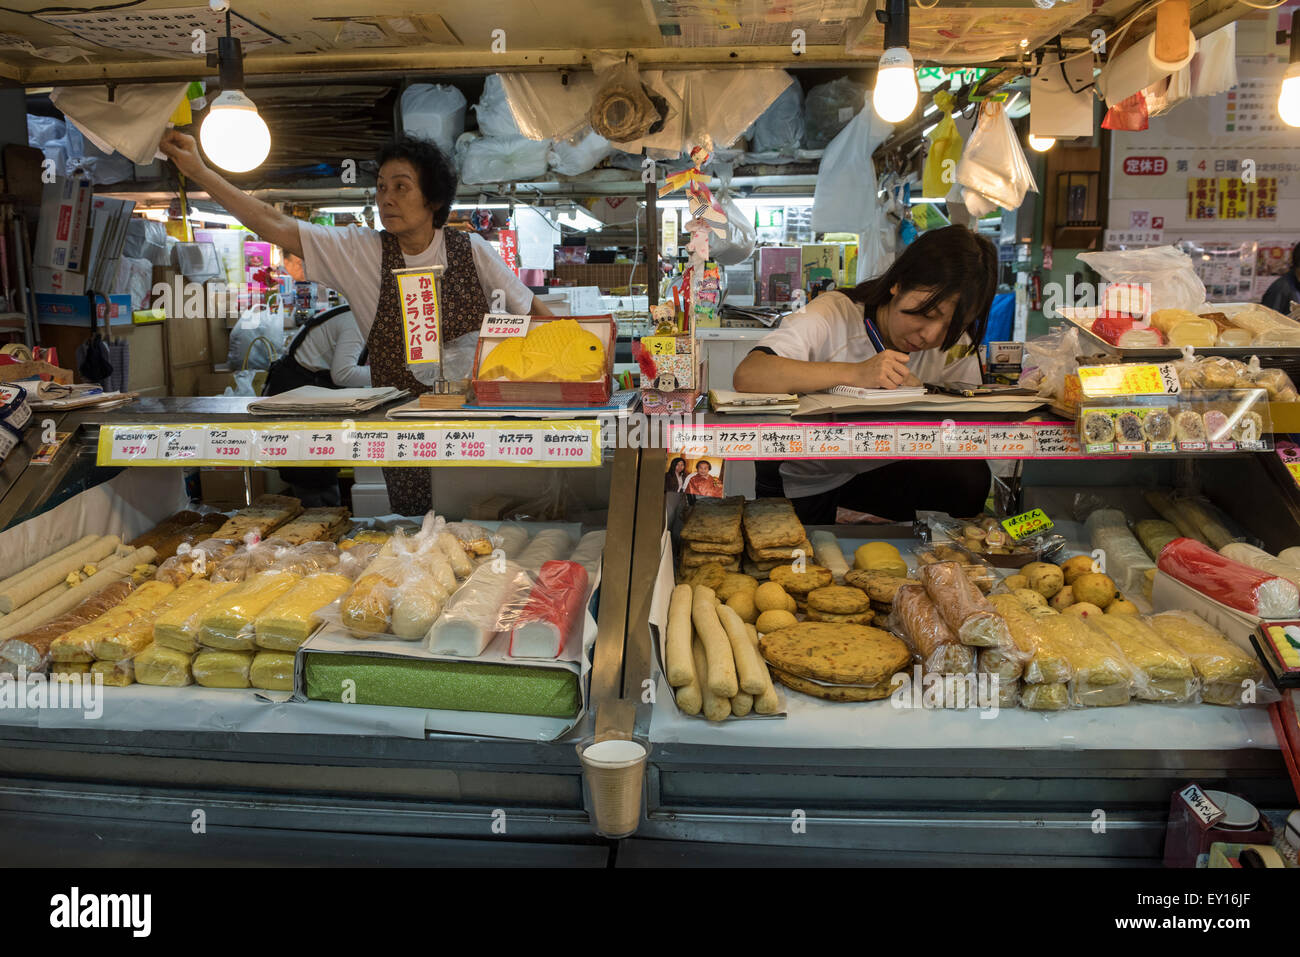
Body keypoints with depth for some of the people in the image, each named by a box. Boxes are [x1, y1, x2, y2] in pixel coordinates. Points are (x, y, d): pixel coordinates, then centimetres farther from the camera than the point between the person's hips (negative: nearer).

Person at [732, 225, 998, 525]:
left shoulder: (954, 342, -5)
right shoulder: (833, 316, -20)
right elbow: (746, 376, -35)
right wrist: (853, 373, -41)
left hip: (880, 474, 4)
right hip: (801, 481, -4)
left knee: (971, 478, -18)